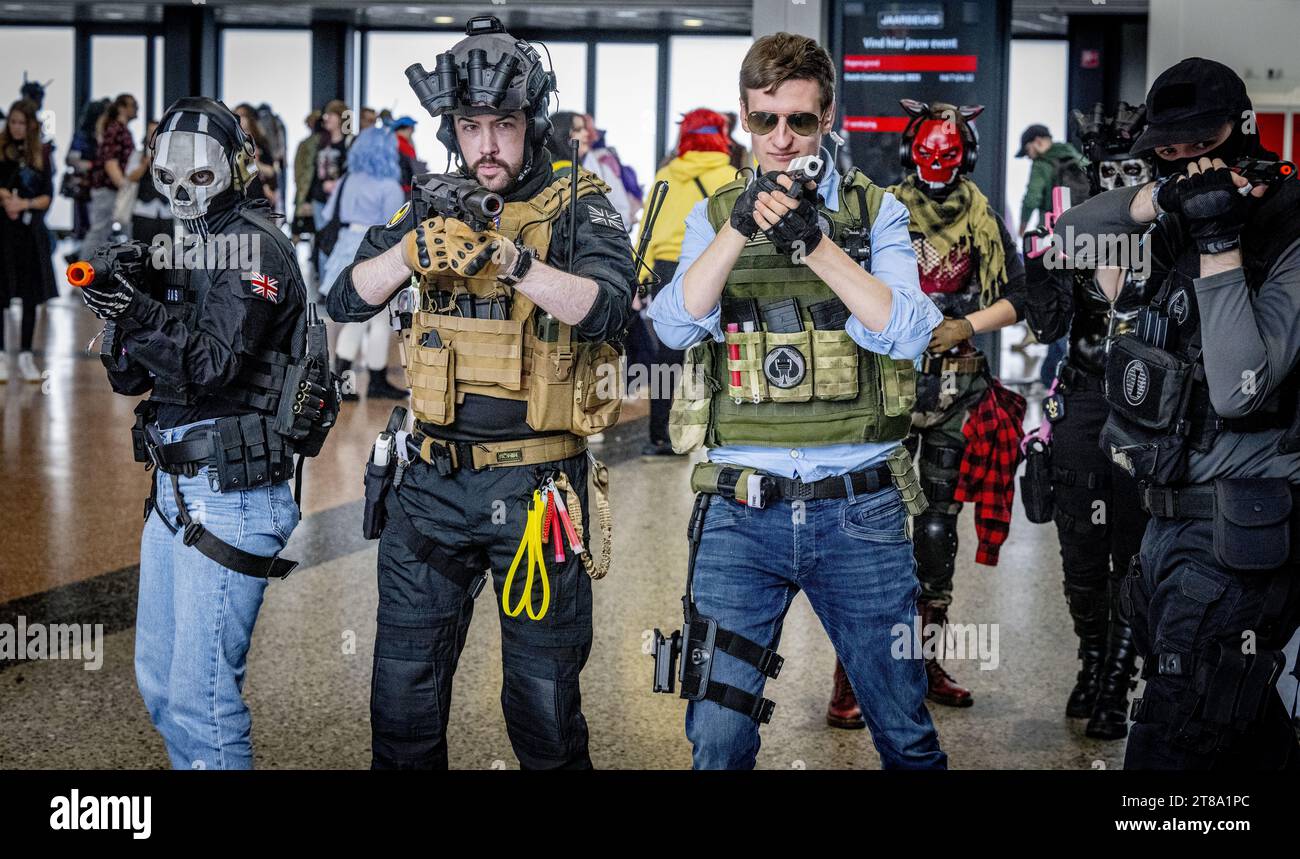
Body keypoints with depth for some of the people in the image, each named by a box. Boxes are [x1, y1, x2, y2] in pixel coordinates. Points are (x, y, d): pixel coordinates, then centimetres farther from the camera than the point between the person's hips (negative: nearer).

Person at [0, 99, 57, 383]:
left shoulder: (40, 154, 6)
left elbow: (47, 197, 2)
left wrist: (25, 204, -13)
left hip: (31, 230, 3)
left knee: (31, 295, 5)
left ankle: (26, 355, 14)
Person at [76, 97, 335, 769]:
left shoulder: (254, 248, -10)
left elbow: (216, 366, -20)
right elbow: (131, 378, 11)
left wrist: (147, 316, -32)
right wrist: (117, 309, -7)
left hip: (230, 495, -9)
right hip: (173, 487, 9)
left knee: (203, 695, -8)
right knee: (159, 682, 18)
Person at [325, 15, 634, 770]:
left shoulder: (577, 208, -3)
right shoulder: (433, 208, 8)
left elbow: (608, 307, -21)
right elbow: (348, 300, -1)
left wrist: (510, 259, -33)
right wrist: (410, 252, -20)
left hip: (536, 484, -3)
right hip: (433, 480, 4)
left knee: (546, 701, 7)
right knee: (403, 693, 10)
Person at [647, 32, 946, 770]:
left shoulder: (876, 211, 6)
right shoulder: (715, 215, 10)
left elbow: (906, 333, -9)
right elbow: (676, 326, -7)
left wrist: (815, 243, -19)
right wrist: (740, 228, -20)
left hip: (860, 510, 0)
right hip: (742, 508, 1)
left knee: (905, 731, 9)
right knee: (718, 736, 0)